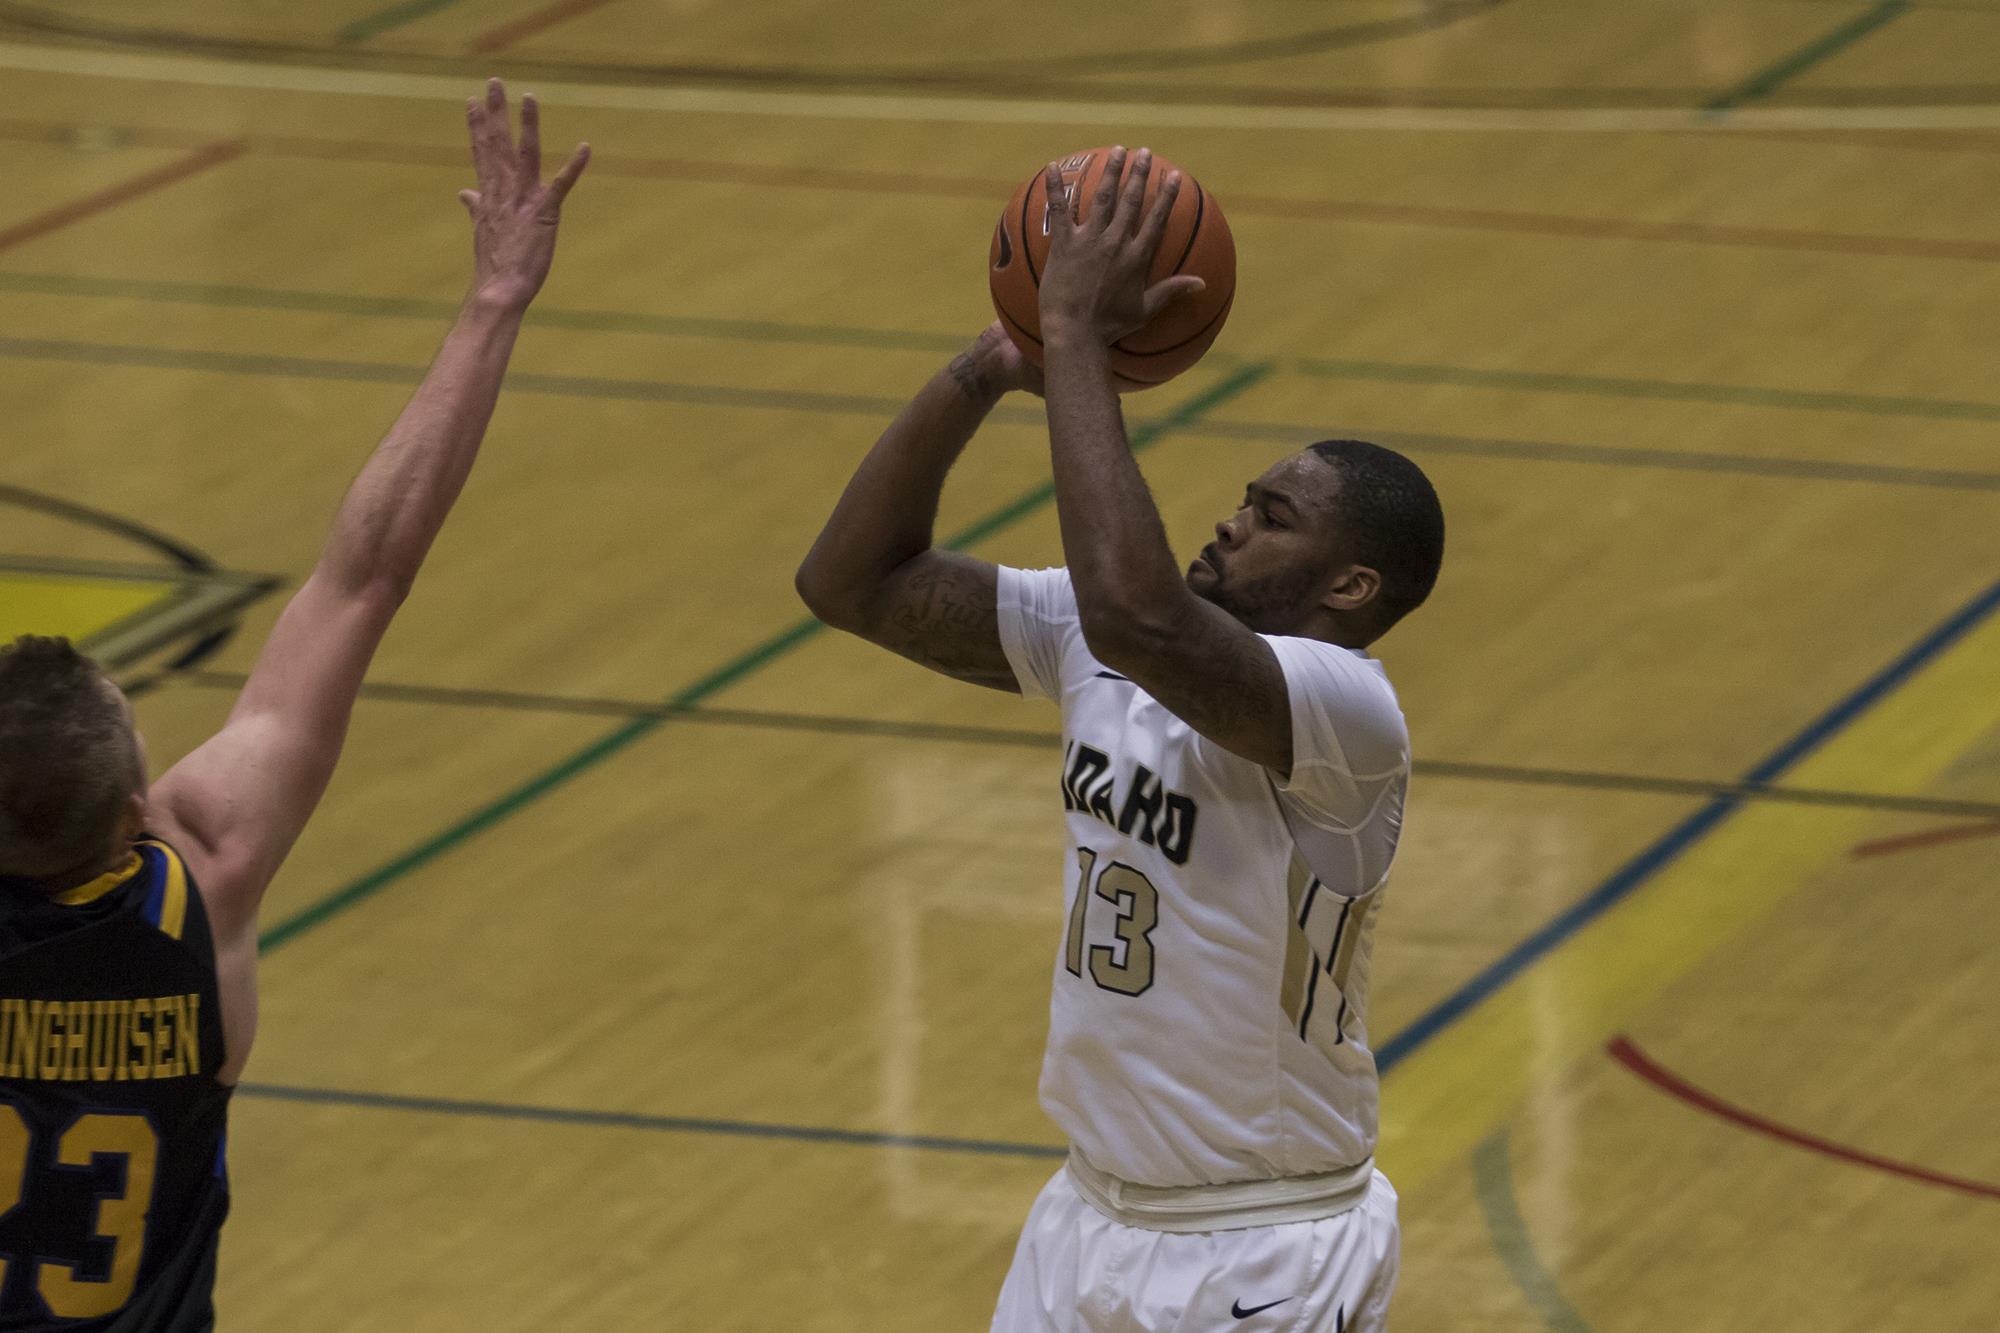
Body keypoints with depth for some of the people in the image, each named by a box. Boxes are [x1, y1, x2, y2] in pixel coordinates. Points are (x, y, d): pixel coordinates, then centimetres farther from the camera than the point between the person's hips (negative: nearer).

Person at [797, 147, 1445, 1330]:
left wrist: (1077, 340, -32)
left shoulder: (1349, 713, -22)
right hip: (1091, 1225, 7)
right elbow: (852, 583, -2)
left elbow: (1138, 616, -40)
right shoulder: (1095, 647, 0)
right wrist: (989, 370, -14)